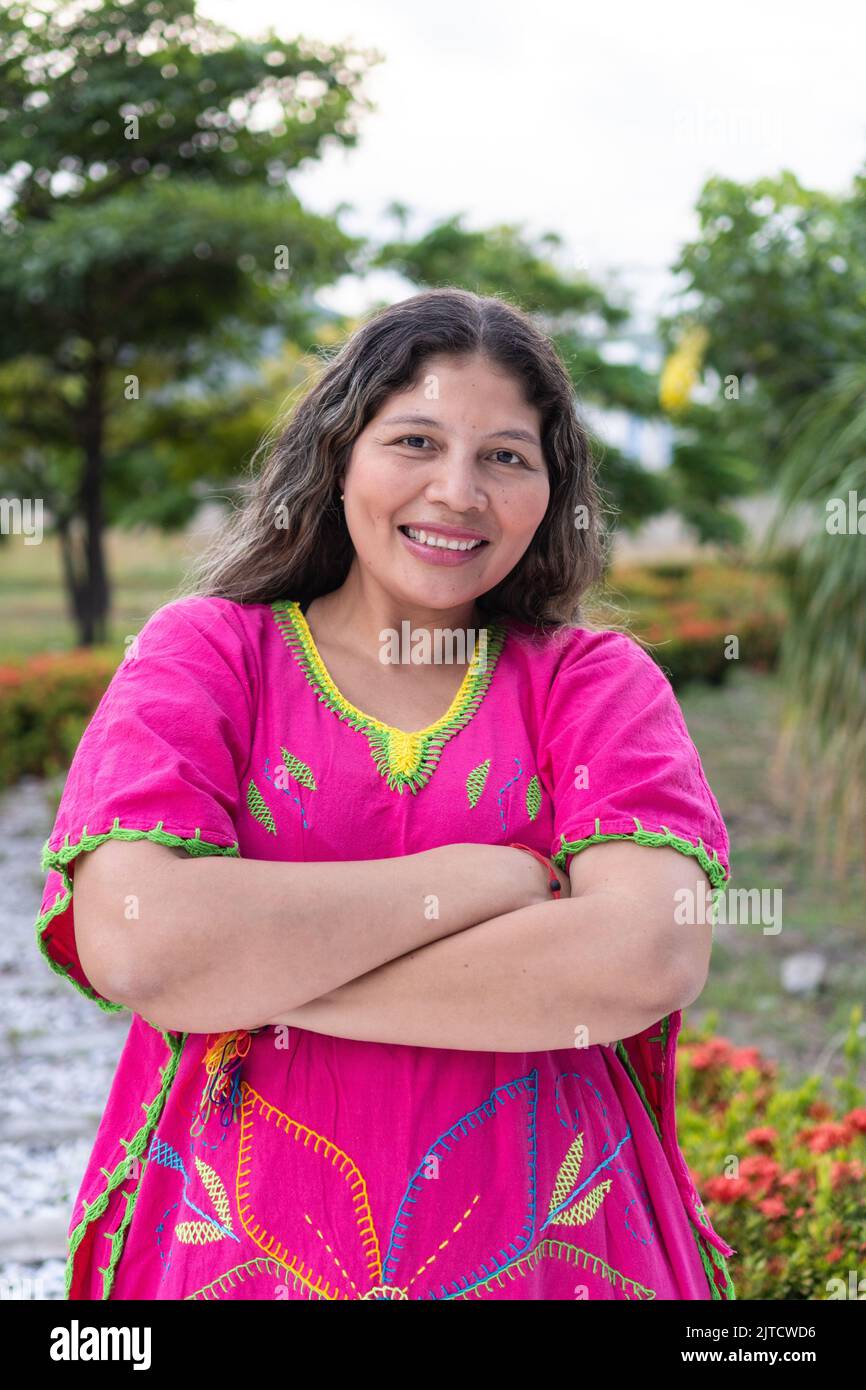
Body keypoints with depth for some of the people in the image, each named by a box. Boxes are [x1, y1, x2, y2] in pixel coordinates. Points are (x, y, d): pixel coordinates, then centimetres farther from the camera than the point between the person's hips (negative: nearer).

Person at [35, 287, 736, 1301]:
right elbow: (129, 942, -19)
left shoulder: (596, 681, 0)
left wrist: (238, 972, -18)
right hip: (230, 1258, 0)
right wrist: (479, 879, -15)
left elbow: (652, 959, -19)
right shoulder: (206, 650, -2)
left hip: (550, 1257, 1)